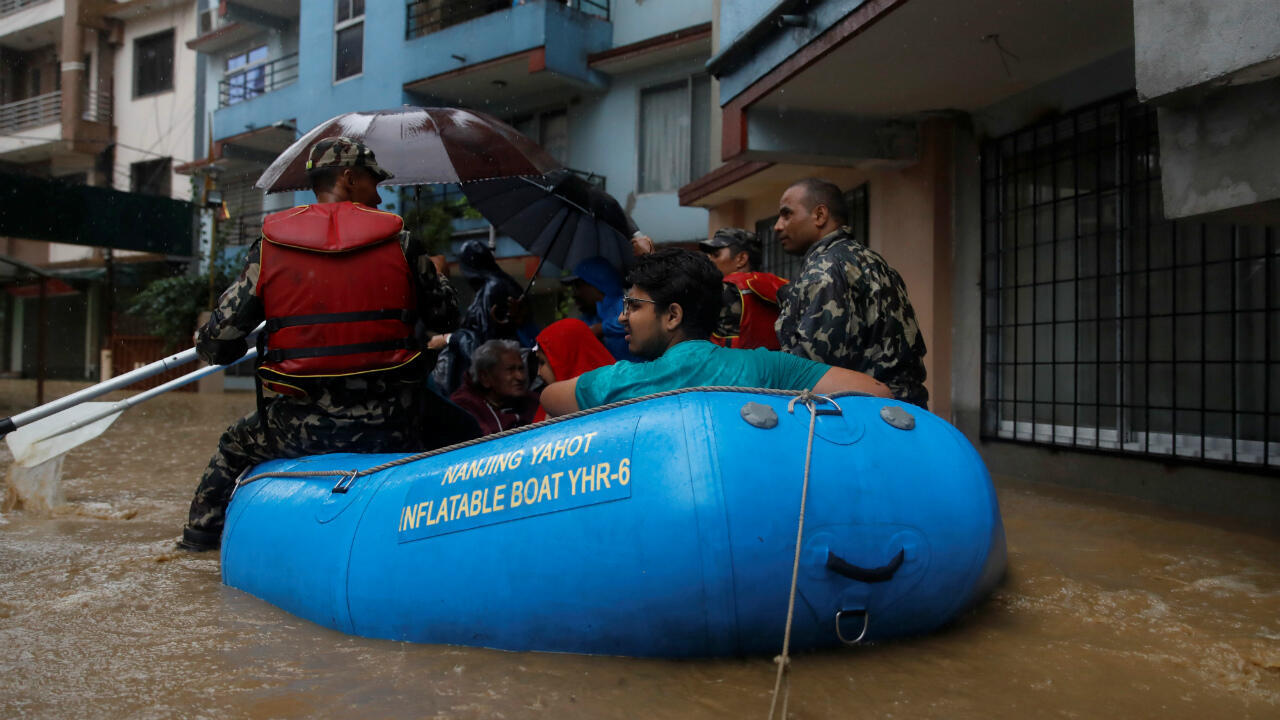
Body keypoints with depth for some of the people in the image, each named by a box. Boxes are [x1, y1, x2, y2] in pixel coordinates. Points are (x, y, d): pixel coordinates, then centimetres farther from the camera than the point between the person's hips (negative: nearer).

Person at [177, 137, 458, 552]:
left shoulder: (270, 246, -1)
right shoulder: (398, 241, -2)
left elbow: (219, 345, 0)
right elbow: (444, 315, 8)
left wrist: (206, 345, 26)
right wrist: (436, 275, 30)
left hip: (302, 428, 1)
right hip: (386, 426, 0)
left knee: (235, 445, 32)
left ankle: (201, 533, 42)